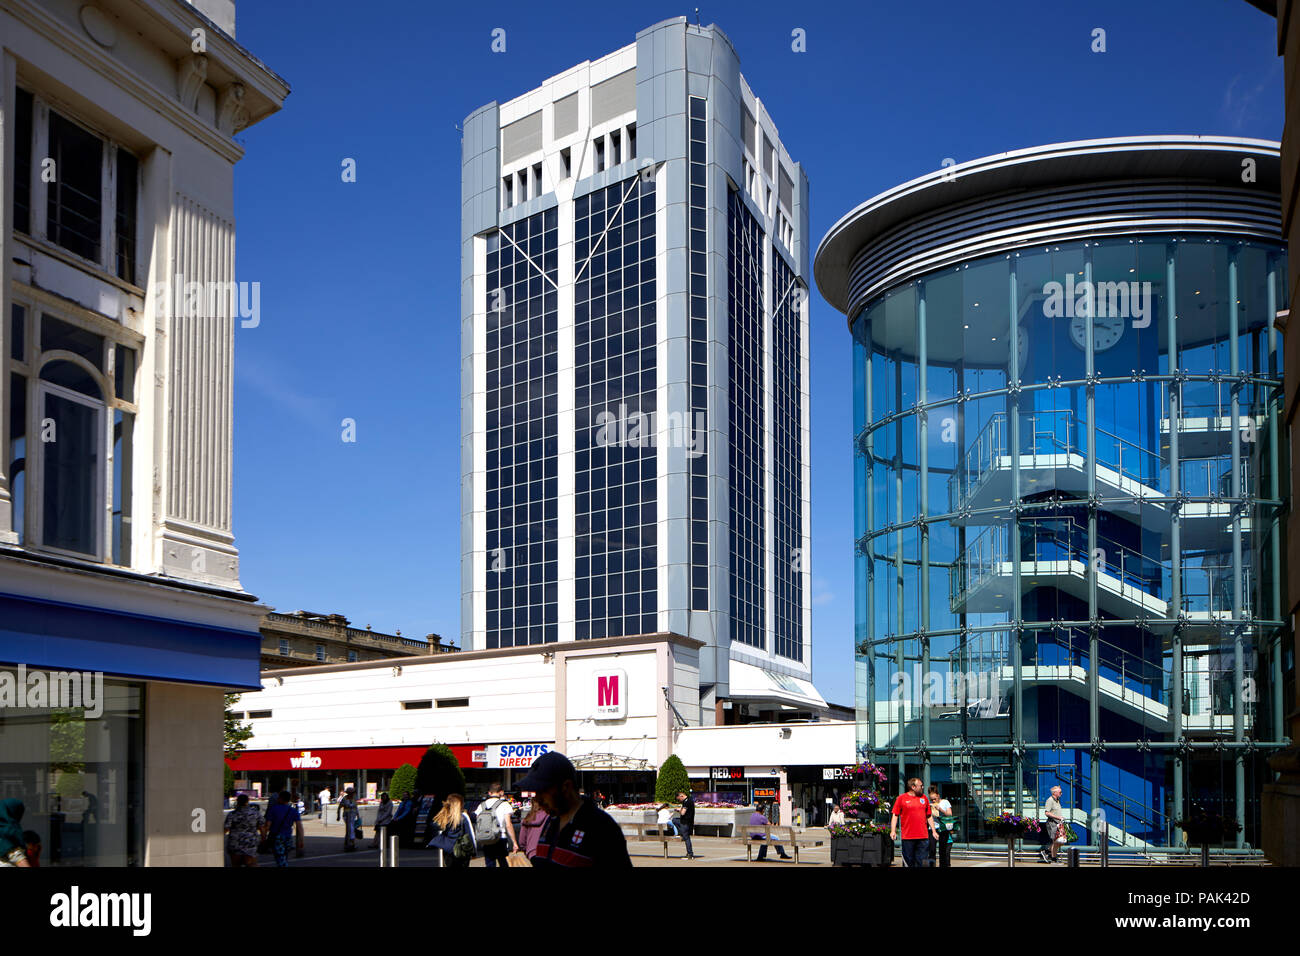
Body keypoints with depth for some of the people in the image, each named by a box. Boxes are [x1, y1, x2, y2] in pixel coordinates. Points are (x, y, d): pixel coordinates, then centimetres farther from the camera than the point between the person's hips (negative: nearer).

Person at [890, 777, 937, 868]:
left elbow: (929, 816, 19)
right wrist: (893, 831, -9)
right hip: (908, 837, -3)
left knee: (922, 862, 0)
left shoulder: (924, 797, 14)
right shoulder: (901, 798, 2)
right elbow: (895, 815, 1)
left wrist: (933, 831, 13)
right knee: (908, 862, 2)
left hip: (923, 837, 3)